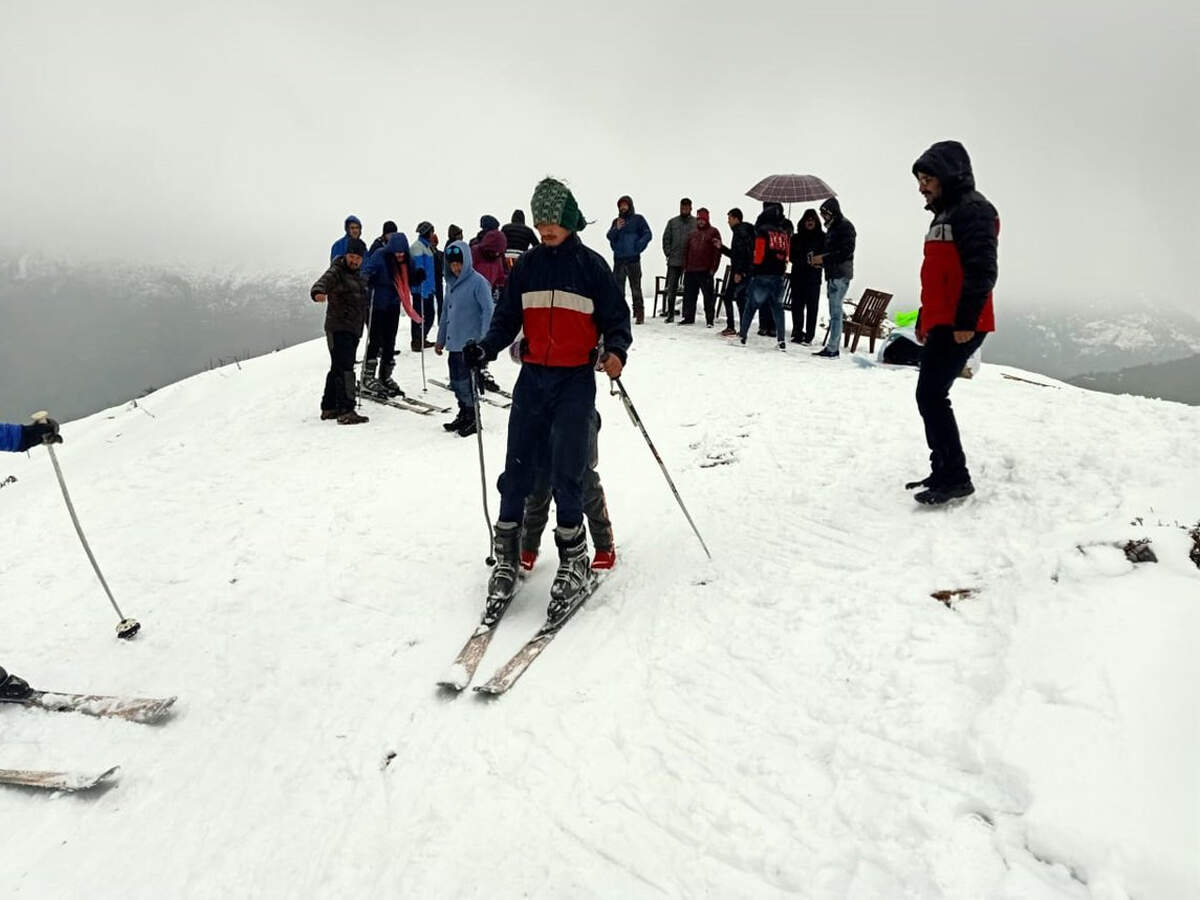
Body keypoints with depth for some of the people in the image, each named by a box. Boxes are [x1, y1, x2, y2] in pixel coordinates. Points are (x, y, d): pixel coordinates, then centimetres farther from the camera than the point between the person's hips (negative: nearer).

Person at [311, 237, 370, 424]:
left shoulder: (359, 276, 19)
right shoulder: (336, 272, -6)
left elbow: (363, 303, 29)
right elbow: (323, 282, -26)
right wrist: (318, 292, -49)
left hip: (353, 330, 9)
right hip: (338, 329, -9)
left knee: (338, 368, 15)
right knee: (344, 369, -17)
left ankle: (329, 407, 25)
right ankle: (345, 411, -21)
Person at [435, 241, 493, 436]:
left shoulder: (478, 282, -9)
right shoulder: (452, 283, 14)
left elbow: (488, 311, -13)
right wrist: (441, 339, 22)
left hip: (470, 344, -7)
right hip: (453, 344, 8)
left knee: (466, 383, -6)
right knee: (456, 383, 12)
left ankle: (472, 419, 7)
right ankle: (463, 415, 25)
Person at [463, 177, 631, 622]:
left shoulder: (592, 265, 1)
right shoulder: (526, 266, 10)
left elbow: (616, 318, 1)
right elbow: (507, 318, 11)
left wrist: (616, 351, -19)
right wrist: (485, 348, -8)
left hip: (576, 381, -3)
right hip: (532, 377, 3)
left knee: (566, 472, -9)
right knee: (517, 469, 1)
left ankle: (574, 562, 5)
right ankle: (506, 556, 12)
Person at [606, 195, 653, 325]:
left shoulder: (638, 219, 4)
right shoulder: (616, 221, 16)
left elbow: (648, 235, -2)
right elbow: (609, 236, 6)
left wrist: (637, 248, -10)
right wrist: (617, 229, -12)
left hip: (633, 259, -4)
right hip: (618, 259, 4)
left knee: (636, 287, -4)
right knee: (618, 287, 5)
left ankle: (639, 314, -1)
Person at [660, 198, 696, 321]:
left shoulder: (697, 223, 2)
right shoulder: (672, 222, 8)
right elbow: (666, 239, 10)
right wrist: (668, 253, -1)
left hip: (691, 262, -2)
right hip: (674, 261, 2)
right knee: (671, 288, 3)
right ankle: (670, 312, 11)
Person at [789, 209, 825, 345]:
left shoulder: (822, 237, 3)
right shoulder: (797, 237, 10)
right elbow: (791, 255, 5)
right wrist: (805, 261, -11)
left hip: (814, 278, -2)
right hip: (798, 276, 3)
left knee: (812, 307, -2)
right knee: (797, 306, 3)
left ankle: (809, 337, 0)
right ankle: (798, 334, 12)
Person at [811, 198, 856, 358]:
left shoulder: (845, 226, -7)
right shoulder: (832, 228, 21)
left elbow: (846, 252, -16)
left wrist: (823, 259, -15)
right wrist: (818, 260, 8)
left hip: (840, 275, -9)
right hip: (832, 274, 9)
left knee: (835, 312, -10)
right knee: (834, 312, 8)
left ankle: (831, 349, -12)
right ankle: (833, 347, 10)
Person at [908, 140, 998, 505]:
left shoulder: (973, 209, -9)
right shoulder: (944, 214, 22)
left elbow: (982, 270, -19)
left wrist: (965, 321, -23)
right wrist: (923, 321, 24)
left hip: (960, 327, -10)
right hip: (941, 324, 10)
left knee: (930, 396, -13)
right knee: (931, 397, 11)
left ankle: (955, 477, -6)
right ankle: (944, 472, 19)